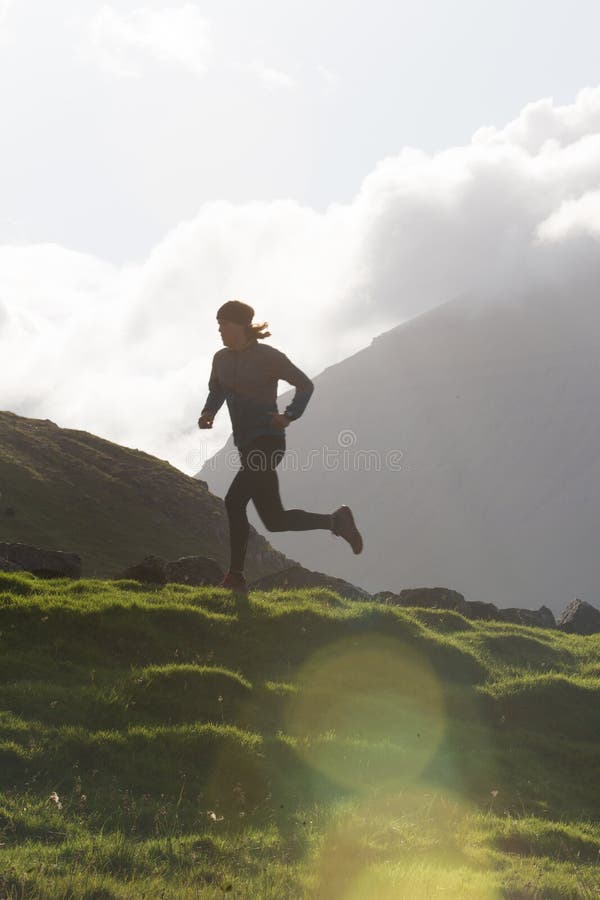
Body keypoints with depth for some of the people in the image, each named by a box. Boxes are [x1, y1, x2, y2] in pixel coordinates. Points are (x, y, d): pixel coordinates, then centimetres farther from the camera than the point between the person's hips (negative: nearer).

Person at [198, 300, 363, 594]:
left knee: (234, 501, -22)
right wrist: (208, 413, 5)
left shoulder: (268, 357, -9)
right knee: (275, 520, 9)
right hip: (247, 446, 8)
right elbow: (216, 392, 26)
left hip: (268, 442, -8)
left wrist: (289, 416, -15)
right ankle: (335, 521, 25)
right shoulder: (221, 359, 9)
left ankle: (236, 575, -16)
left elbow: (305, 385, -1)